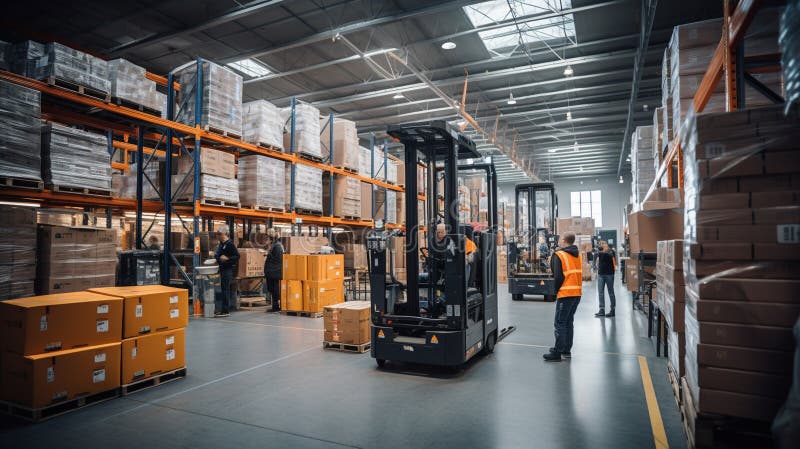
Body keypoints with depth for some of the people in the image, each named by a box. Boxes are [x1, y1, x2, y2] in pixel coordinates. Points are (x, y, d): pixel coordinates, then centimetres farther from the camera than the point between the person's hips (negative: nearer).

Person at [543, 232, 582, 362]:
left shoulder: (559, 255, -10)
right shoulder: (578, 255, 12)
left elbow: (558, 276, -12)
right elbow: (578, 273, 13)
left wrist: (556, 290, 0)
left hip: (566, 293, -8)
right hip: (577, 293, 8)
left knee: (560, 323, -3)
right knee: (568, 322, 16)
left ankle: (557, 353, -1)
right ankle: (567, 350, 23)